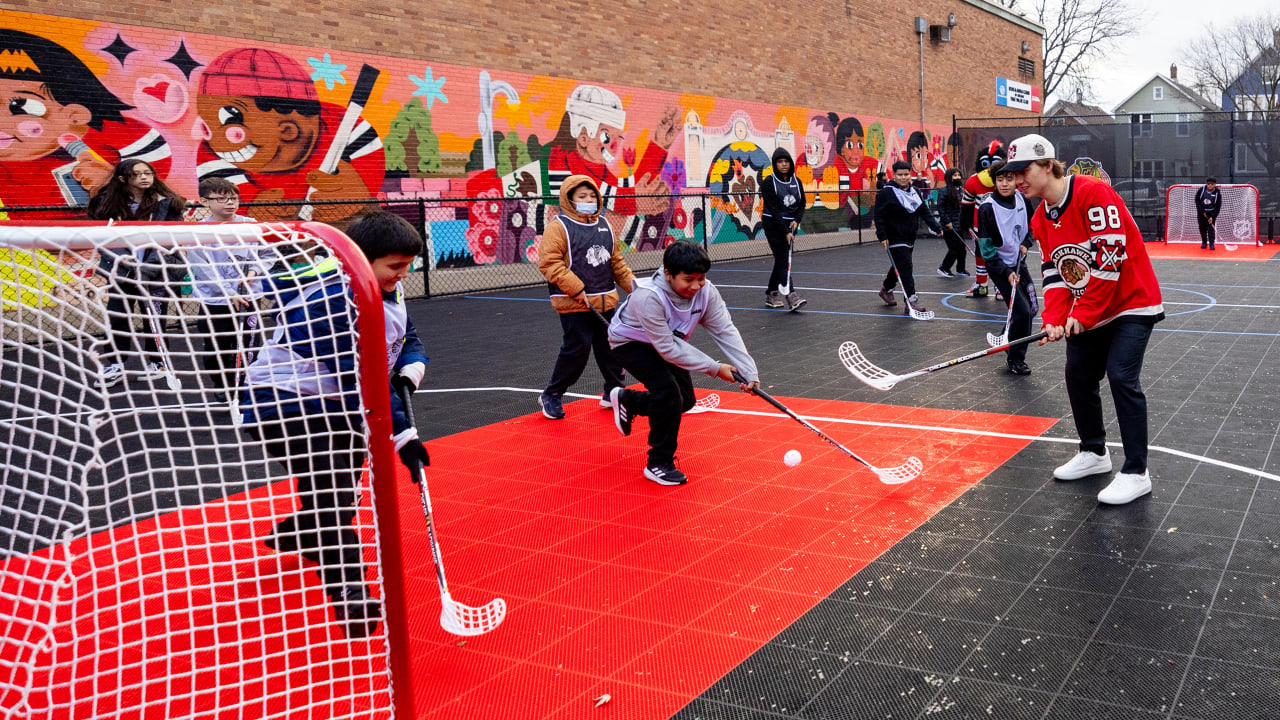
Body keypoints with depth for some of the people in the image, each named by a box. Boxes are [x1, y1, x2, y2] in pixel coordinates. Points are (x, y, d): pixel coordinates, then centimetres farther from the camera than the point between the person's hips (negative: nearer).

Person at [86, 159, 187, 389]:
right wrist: (119, 257, -14)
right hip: (121, 273, 3)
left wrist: (147, 271, -17)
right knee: (116, 317, 5)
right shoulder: (108, 204, 0)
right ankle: (116, 365, 20)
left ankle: (156, 362, 23)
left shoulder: (166, 204, -7)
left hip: (155, 273, -2)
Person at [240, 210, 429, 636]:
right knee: (327, 485, -22)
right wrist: (402, 434, -32)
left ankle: (293, 535, 50)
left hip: (332, 401, 10)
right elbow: (360, 382, -32)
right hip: (281, 402, -10)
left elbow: (408, 338, 11)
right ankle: (348, 591, -22)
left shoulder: (387, 289, -1)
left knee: (345, 483, 20)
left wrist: (411, 367, -13)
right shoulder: (333, 301, -30)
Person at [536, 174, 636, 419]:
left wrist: (632, 283, 13)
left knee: (611, 346, 11)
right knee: (577, 349, -7)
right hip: (573, 304, -7)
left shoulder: (604, 225, 14)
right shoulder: (558, 226, -8)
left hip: (605, 300, 7)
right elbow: (548, 262, -16)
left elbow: (616, 261, 22)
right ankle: (551, 396, 10)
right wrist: (576, 289, -19)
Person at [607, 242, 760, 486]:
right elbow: (668, 349, -36)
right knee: (669, 393, -24)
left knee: (685, 400, 8)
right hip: (630, 342, -7)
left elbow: (725, 331, -23)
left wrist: (748, 370, -35)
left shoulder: (706, 291, -23)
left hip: (667, 341, 7)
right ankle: (659, 464, -7)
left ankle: (626, 400, 35)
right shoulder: (649, 298, -39)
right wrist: (714, 368, -34)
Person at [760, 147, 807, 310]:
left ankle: (771, 294, 22)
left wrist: (796, 220, -10)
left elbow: (802, 205, 11)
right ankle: (791, 296, -21)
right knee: (783, 260, -13)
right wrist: (785, 232, -21)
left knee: (782, 260, 9)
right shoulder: (769, 182, -10)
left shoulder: (796, 182, 6)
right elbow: (774, 210, -16)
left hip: (790, 225, 6)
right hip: (774, 225, -5)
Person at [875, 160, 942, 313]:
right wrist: (882, 236, -19)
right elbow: (879, 216, -14)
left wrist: (936, 227, 9)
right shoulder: (887, 193, -12)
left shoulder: (914, 192, 10)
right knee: (905, 267, -12)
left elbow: (924, 211, 15)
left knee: (899, 266, 19)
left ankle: (886, 289, 40)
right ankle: (911, 301, -12)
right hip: (895, 238, -8)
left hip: (910, 237, 8)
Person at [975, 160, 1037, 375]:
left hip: (1019, 263, 7)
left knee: (1029, 309, 12)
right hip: (1000, 267, -6)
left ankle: (1010, 345, 34)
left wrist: (1026, 243, -3)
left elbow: (1033, 226, 16)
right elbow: (986, 247, -16)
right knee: (1022, 311, -12)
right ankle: (1015, 360, 3)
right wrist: (1006, 273, -20)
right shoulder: (987, 208, -19)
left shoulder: (1021, 198, -2)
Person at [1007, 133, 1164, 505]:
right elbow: (1054, 272, 4)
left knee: (1121, 378, -14)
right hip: (1085, 312, 8)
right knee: (1078, 377, 9)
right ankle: (1094, 453, 28)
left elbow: (1111, 256, -25)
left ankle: (1135, 474, -5)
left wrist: (1083, 314, -22)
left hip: (1130, 303, -8)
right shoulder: (1041, 218, 5)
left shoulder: (1093, 193, -21)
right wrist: (1054, 318, -12)